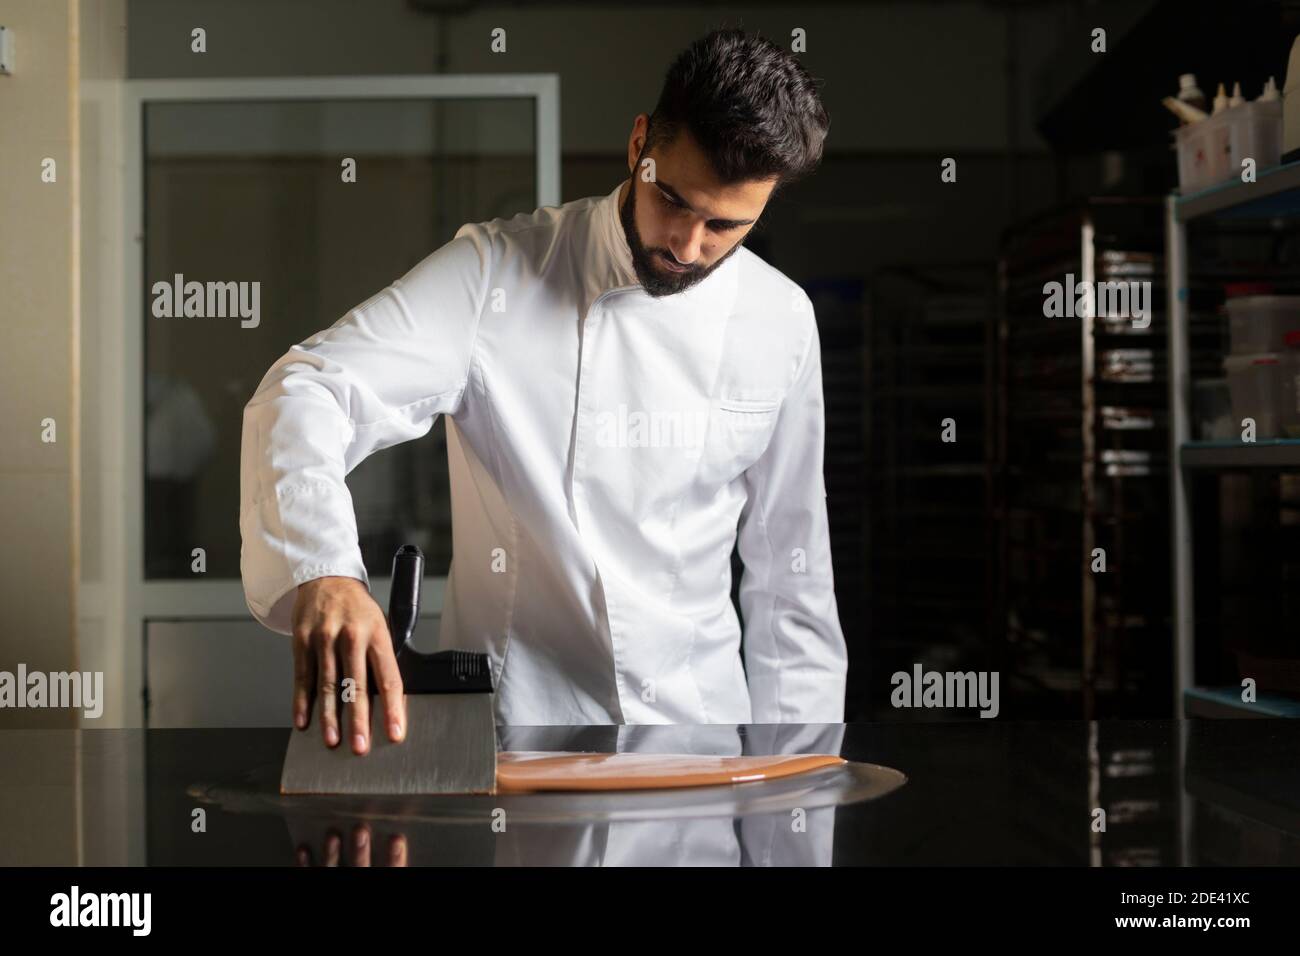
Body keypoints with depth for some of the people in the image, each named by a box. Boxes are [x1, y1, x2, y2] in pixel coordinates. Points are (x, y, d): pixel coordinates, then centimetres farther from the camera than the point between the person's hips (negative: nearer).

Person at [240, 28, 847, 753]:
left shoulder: (782, 321, 4)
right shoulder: (495, 271, -5)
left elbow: (791, 572, 10)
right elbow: (305, 393, -16)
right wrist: (321, 568, -35)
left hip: (704, 718, 3)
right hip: (508, 713, -2)